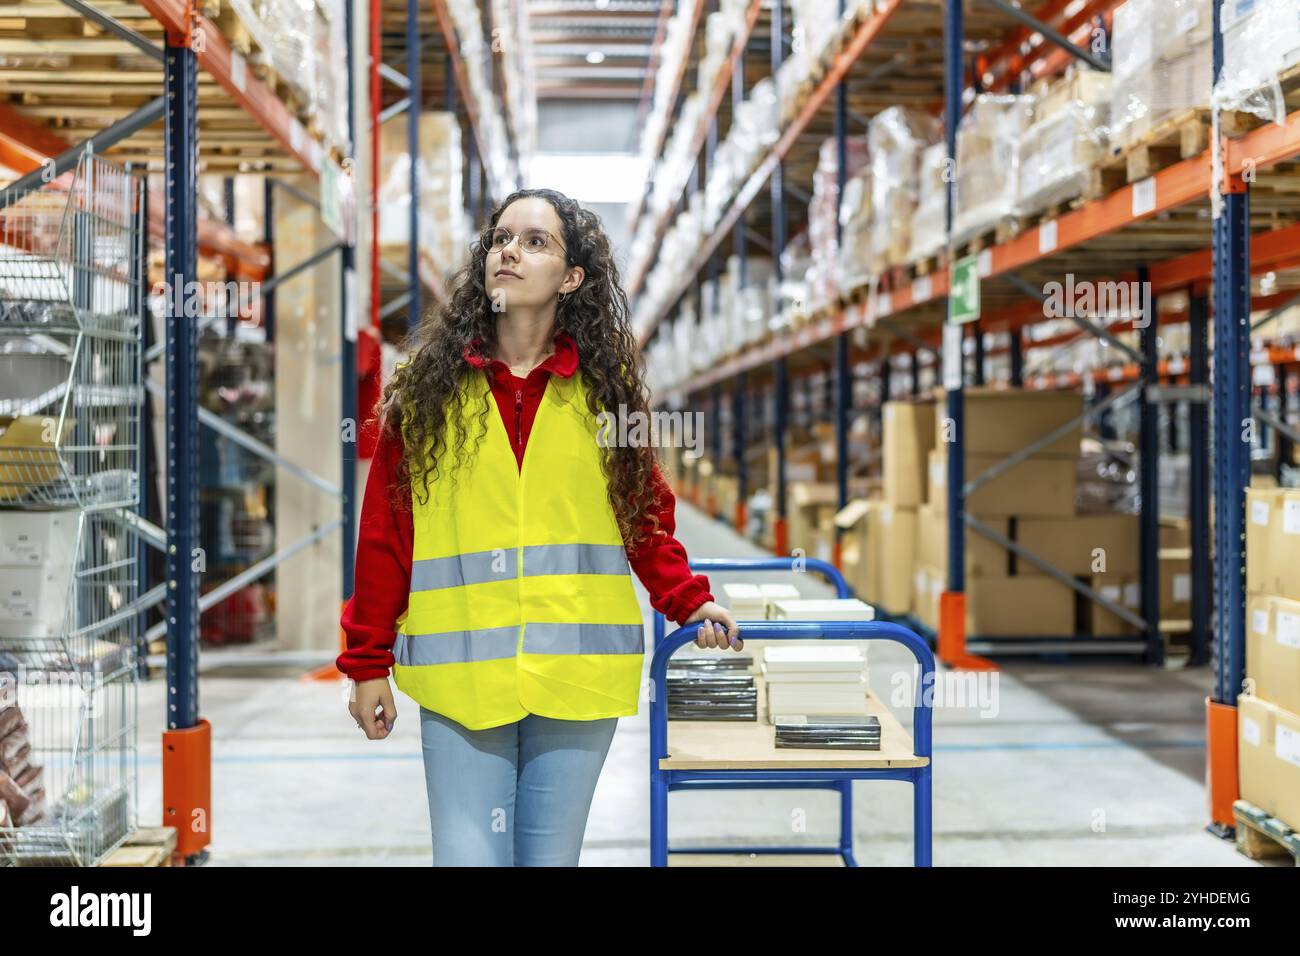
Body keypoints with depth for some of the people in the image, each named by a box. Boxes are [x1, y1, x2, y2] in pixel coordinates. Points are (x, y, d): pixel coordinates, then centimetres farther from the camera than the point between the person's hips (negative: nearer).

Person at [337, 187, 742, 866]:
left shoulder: (605, 386, 5)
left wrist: (690, 603, -4)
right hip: (460, 676, -1)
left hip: (575, 675, 1)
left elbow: (645, 516, 10)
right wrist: (368, 661, 2)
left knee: (550, 858, 11)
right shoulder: (429, 383, 2)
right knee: (467, 856, -2)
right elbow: (384, 530, 3)